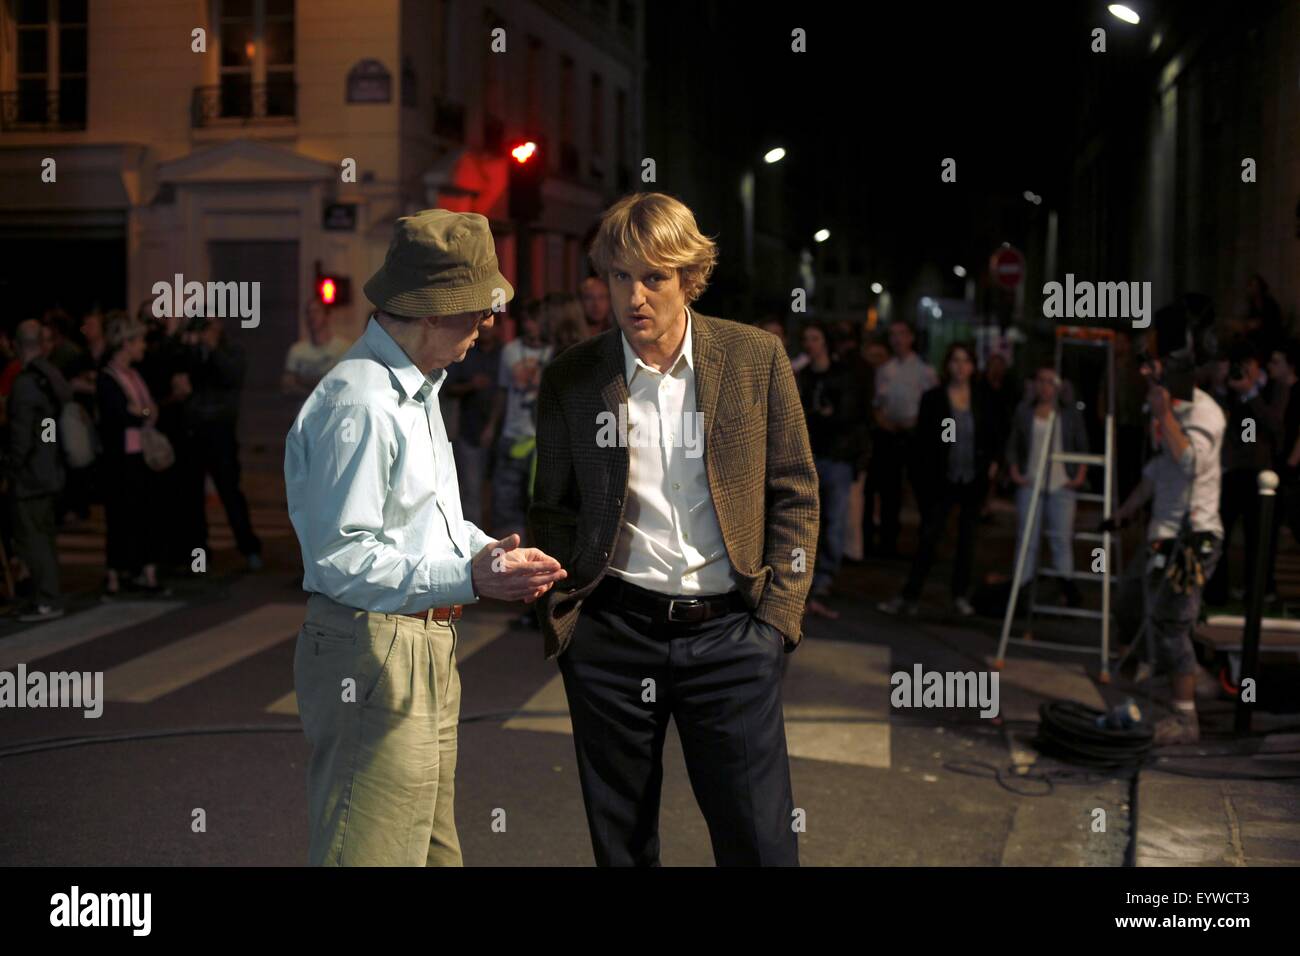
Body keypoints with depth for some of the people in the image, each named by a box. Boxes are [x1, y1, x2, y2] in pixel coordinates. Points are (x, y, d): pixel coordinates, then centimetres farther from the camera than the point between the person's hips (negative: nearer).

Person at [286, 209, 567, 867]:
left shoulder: (419, 387, 16)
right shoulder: (358, 404, -19)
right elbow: (340, 559, -22)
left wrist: (488, 551, 5)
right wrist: (468, 578, -24)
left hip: (427, 651, 11)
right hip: (371, 657, -10)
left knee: (434, 847, 17)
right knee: (373, 852, -5)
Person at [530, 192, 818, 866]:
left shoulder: (756, 358, 1)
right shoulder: (570, 379, 4)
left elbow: (794, 492, 4)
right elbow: (553, 510, 11)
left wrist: (778, 615, -2)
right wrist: (558, 621, 0)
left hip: (731, 633, -1)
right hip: (610, 633, 1)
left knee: (759, 839, 1)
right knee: (619, 842, 11)